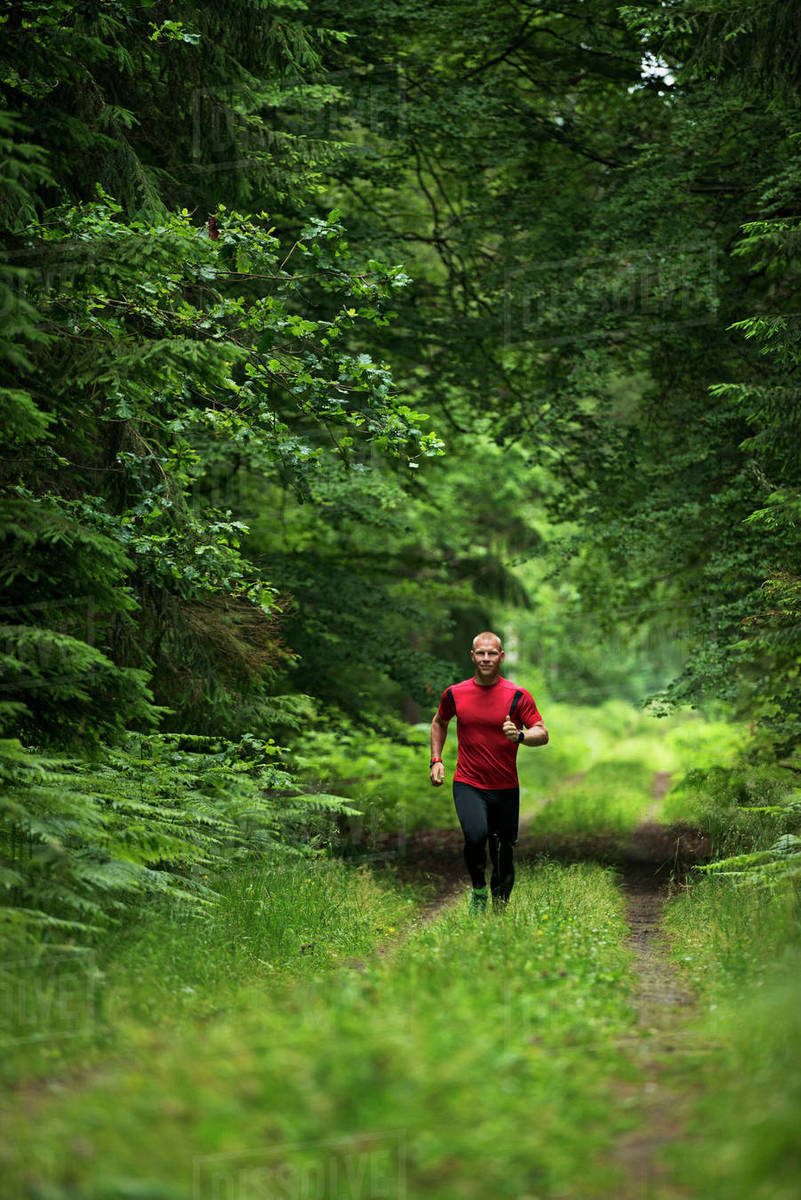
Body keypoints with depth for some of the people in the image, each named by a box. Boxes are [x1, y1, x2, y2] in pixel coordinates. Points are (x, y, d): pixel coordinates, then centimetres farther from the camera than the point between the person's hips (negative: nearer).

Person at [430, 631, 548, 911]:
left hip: (506, 788, 1)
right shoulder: (454, 694, 2)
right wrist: (436, 760, 12)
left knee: (504, 852, 6)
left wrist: (519, 735, -25)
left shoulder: (518, 696, -3)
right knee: (476, 835, -27)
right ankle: (478, 889, -1)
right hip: (468, 784, -1)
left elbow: (542, 734, -4)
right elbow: (439, 722, 22)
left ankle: (500, 908, 27)